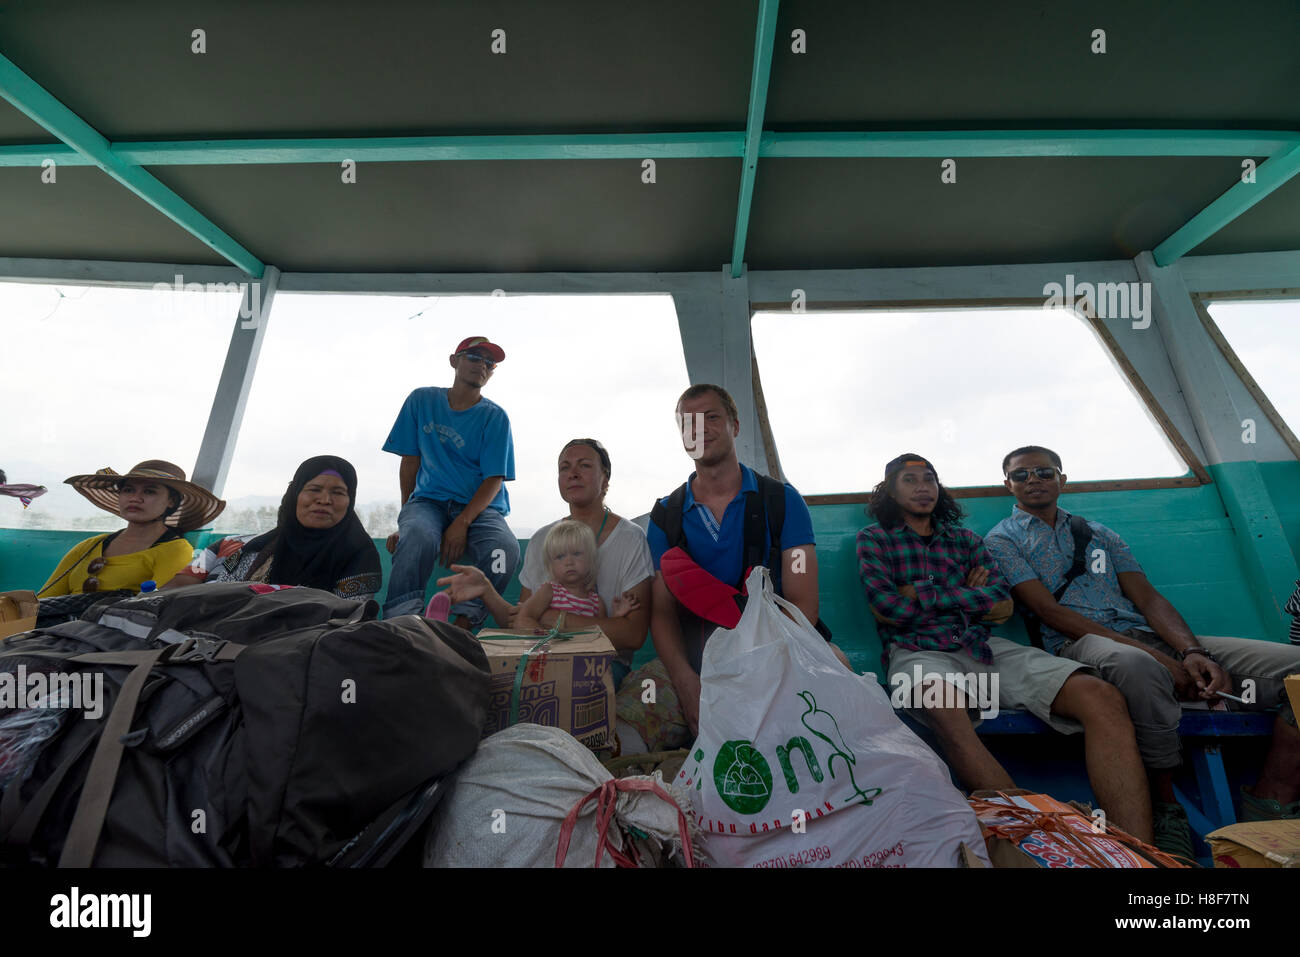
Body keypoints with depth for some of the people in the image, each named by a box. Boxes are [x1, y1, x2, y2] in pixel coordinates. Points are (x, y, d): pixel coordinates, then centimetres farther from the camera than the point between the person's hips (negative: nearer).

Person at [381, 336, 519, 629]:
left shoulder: (495, 417, 3)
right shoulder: (422, 401, 10)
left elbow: (494, 479, -5)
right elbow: (410, 462, 9)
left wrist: (462, 523, -19)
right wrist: (406, 514, -1)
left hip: (480, 507, -1)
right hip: (429, 500, 1)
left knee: (505, 549, -33)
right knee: (417, 536, -35)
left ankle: (461, 628, -25)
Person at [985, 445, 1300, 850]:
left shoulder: (1099, 533, 24)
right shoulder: (1002, 539, 6)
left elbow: (1148, 597, 13)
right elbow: (1048, 610, -6)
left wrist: (1194, 651, -9)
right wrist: (1149, 653, -14)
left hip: (1149, 637, 6)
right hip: (1080, 644, -6)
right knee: (1137, 665, -41)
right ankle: (1165, 803, -17)